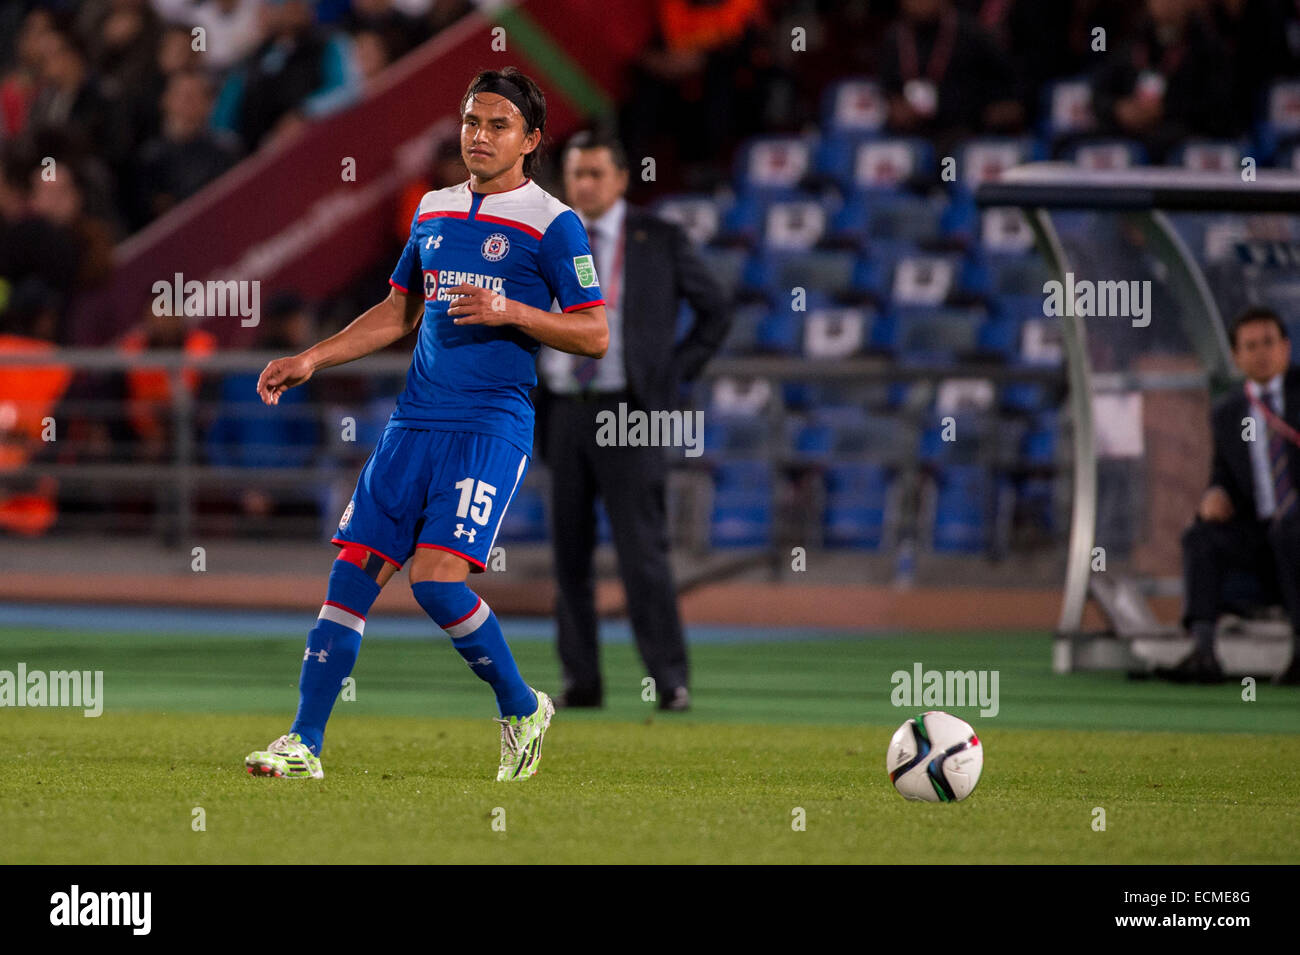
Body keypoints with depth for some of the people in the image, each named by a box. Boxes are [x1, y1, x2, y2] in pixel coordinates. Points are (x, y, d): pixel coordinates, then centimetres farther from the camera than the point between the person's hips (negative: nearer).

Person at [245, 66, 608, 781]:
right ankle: (305, 744, 3)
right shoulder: (433, 211, 15)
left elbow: (594, 335, -4)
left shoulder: (552, 224, -3)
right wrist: (311, 360, 18)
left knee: (437, 577, -18)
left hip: (491, 426, -6)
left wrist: (510, 311, -17)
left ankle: (522, 709, 4)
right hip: (415, 421, 6)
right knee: (352, 574, -1)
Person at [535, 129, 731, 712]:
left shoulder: (659, 242, 1)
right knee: (569, 553, 4)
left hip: (626, 412, -4)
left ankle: (670, 680, -7)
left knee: (642, 549, -10)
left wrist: (674, 373, 0)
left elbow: (716, 311, 9)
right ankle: (581, 680, 9)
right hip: (563, 415, 4)